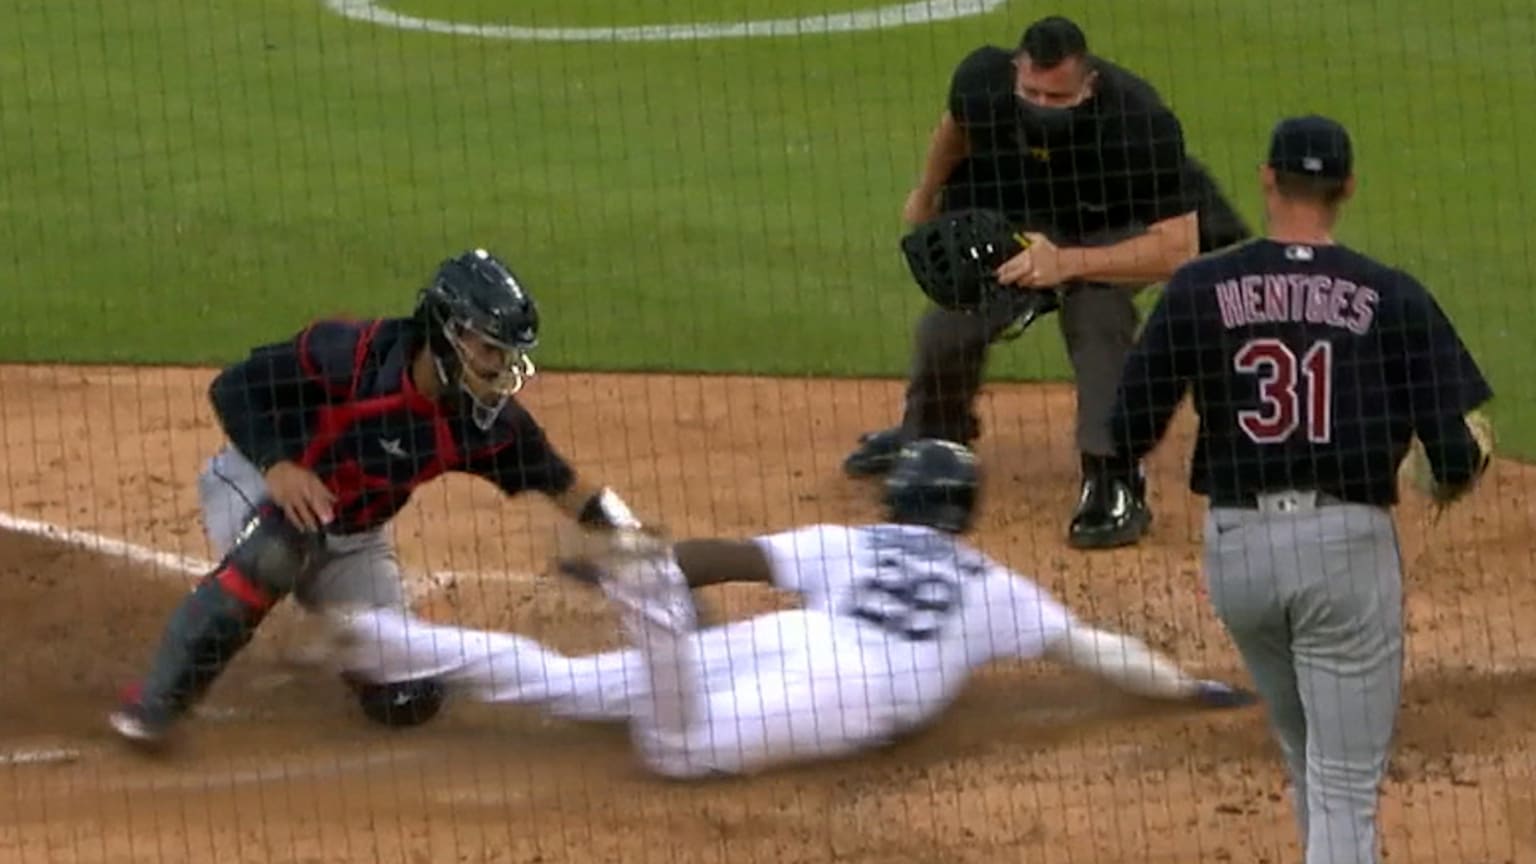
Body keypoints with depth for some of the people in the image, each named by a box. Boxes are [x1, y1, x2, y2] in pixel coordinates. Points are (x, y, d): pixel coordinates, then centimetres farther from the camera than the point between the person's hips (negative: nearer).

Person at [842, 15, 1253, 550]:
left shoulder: (1140, 122, -41)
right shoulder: (983, 81, -28)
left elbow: (1179, 248, -43)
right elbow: (958, 125, 0)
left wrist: (1068, 264, -53)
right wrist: (925, 195, 18)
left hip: (1121, 232, -4)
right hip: (1019, 224, 5)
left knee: (1094, 304, -36)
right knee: (947, 328, -6)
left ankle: (1113, 482, -29)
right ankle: (929, 432, 31)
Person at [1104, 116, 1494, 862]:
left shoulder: (1198, 289, -1)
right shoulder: (1391, 297, -4)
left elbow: (1128, 436, -1)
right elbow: (1457, 455, -7)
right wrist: (1457, 476, 17)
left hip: (1235, 545, 3)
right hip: (1347, 544, -3)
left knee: (1306, 753, 25)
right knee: (1345, 786, -2)